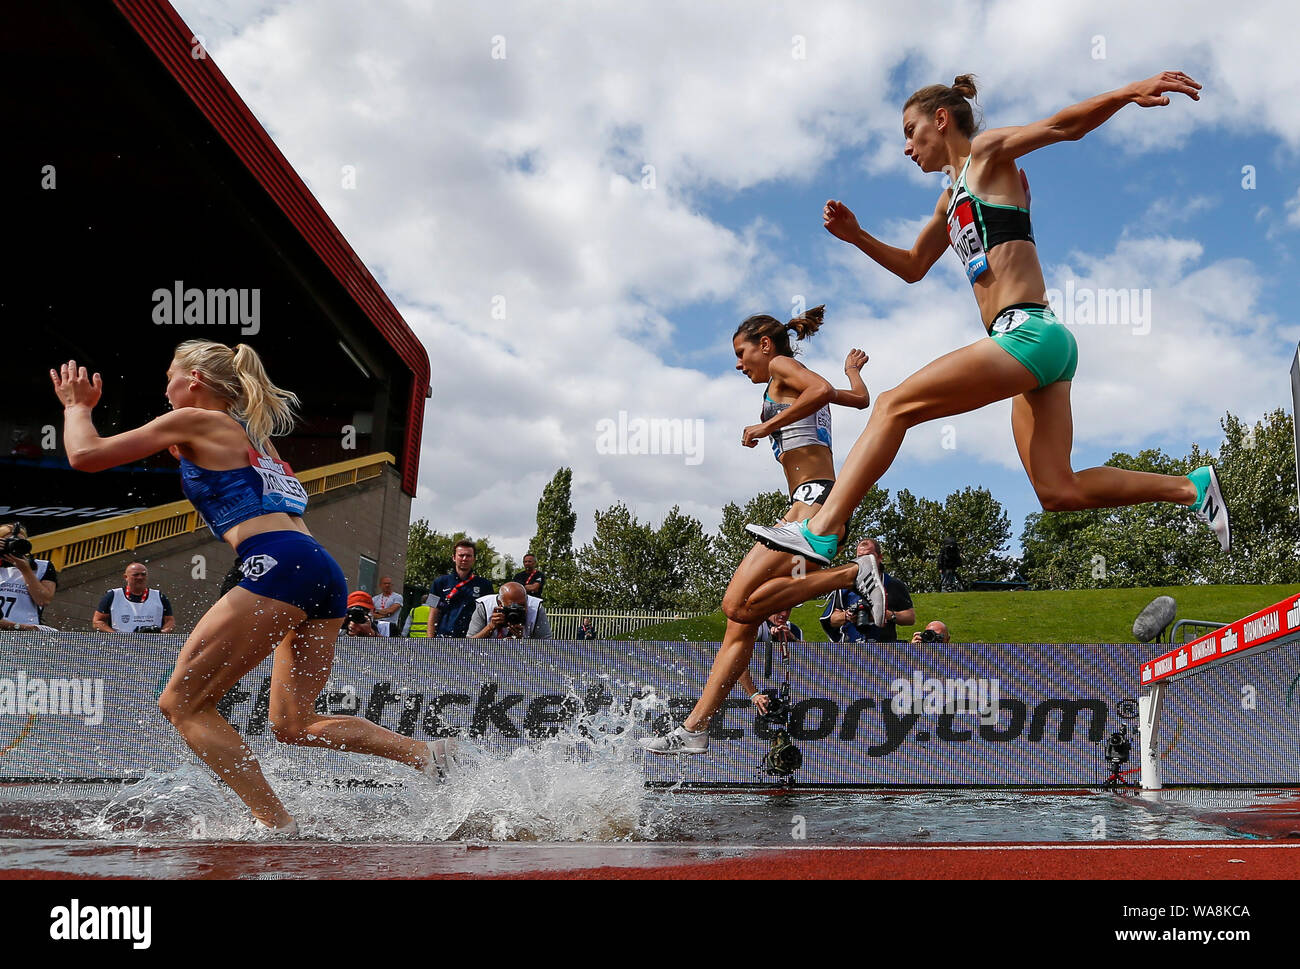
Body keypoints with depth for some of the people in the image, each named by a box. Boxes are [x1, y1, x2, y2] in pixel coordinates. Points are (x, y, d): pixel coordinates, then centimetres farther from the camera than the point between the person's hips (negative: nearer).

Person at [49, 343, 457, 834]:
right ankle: (431, 753, 0)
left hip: (279, 566, -8)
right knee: (293, 724, 14)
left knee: (181, 704, -1)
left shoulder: (194, 421, 10)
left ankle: (278, 825, -11)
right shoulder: (254, 436, 31)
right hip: (326, 573, 9)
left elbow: (85, 455, 10)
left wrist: (76, 406, 28)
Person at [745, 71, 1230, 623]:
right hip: (1037, 347, 9)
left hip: (1026, 332, -9)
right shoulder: (951, 199, 27)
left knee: (895, 406, -14)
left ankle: (822, 531, -19)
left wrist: (1129, 93, -22)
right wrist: (855, 236, 22)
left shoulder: (987, 153, 5)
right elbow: (913, 267, 36)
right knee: (1059, 492, 5)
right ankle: (1192, 488, 12)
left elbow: (1063, 126, -7)